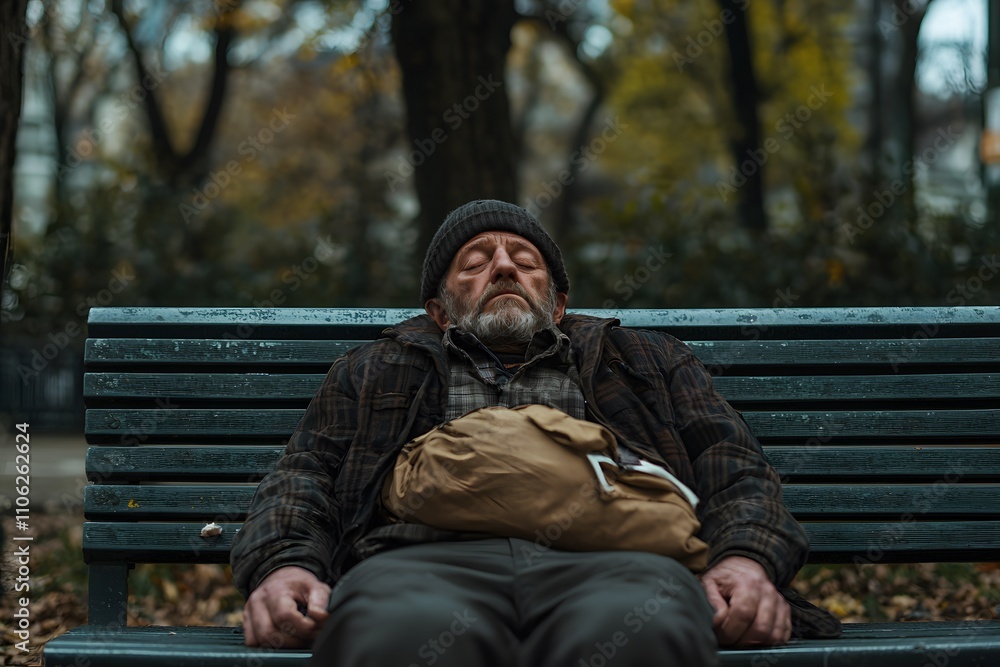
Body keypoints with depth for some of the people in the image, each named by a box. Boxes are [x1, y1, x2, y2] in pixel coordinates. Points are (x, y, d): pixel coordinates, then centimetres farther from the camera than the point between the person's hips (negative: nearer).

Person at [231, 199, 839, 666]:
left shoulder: (645, 360, 35)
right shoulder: (373, 372, 37)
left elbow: (733, 469, 22)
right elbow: (304, 480, 22)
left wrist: (748, 560, -2)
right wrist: (281, 566, -3)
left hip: (606, 557, 1)